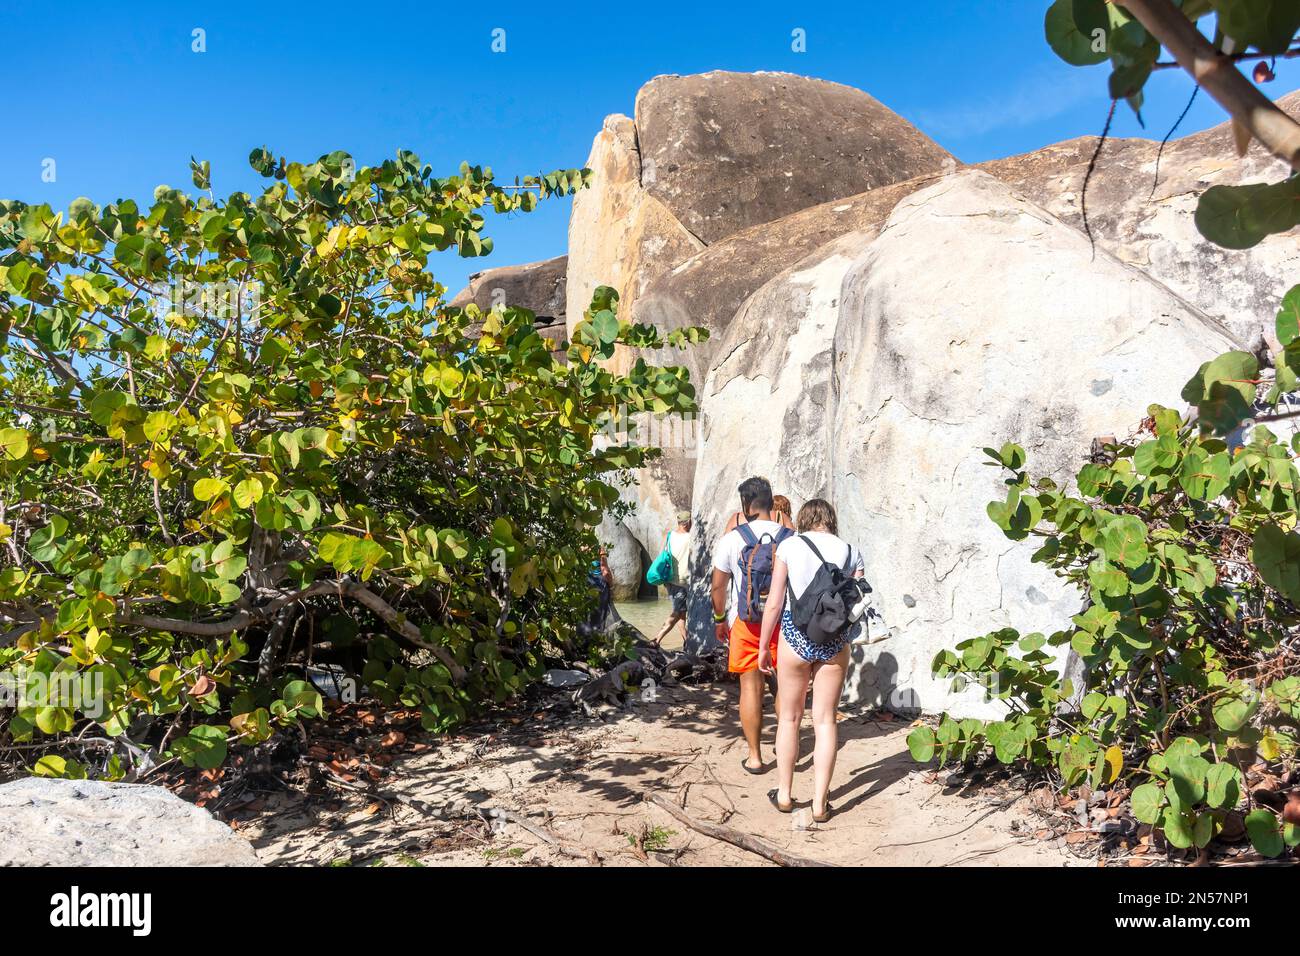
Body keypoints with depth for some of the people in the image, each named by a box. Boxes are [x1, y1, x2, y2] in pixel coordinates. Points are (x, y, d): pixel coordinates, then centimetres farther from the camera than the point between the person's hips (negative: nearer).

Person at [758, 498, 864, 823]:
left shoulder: (789, 546, -3)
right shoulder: (851, 552, 3)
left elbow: (774, 603, -5)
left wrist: (763, 647, 4)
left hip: (795, 636, -1)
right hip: (836, 641, 2)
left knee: (789, 717, 14)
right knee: (825, 720, 9)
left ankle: (784, 794, 24)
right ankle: (819, 803, 11)